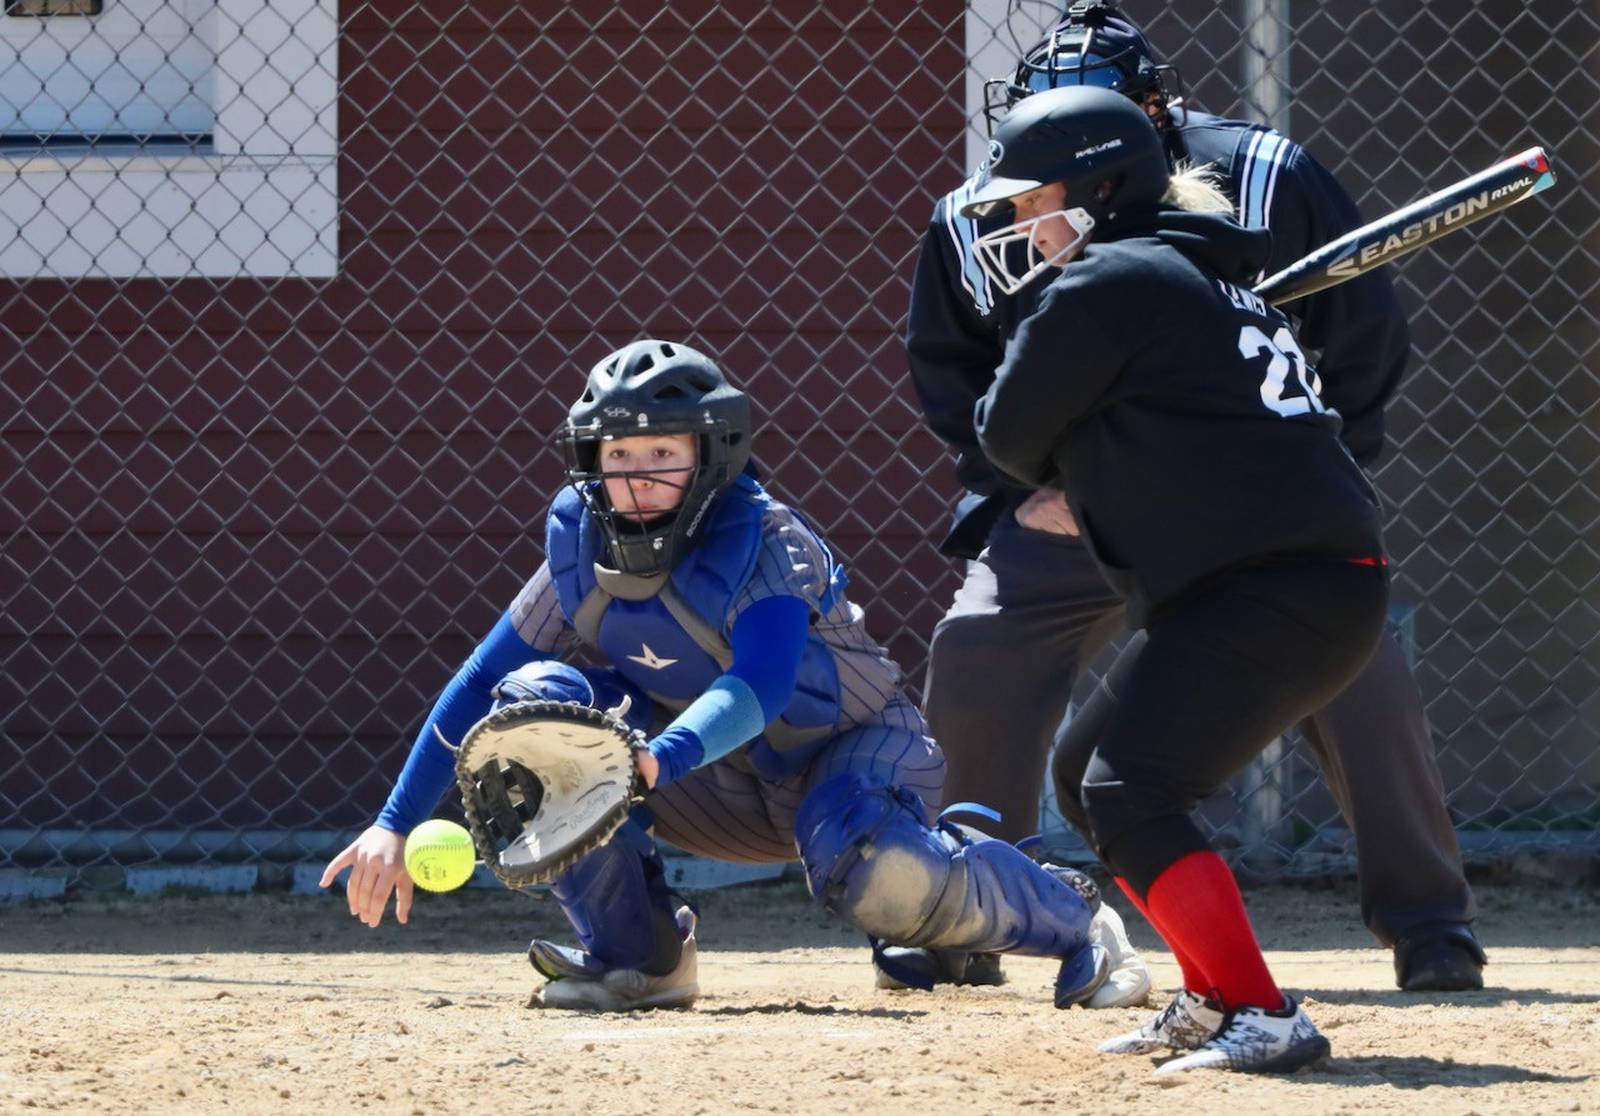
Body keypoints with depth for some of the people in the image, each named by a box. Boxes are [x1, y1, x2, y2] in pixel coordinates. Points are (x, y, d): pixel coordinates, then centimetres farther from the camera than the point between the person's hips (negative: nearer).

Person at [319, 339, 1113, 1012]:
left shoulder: (769, 546, -26)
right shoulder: (580, 551, -10)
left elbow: (758, 689, -43)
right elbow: (480, 683, -4)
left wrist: (657, 760, -61)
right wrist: (396, 824, -10)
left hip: (852, 749, -5)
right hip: (724, 791, 5)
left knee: (876, 873, -39)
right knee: (537, 700, -16)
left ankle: (1063, 915, -6)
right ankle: (636, 956, -8)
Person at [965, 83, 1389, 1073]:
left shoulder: (1104, 287, -7)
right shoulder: (1210, 276, 22)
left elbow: (1010, 436, 1)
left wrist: (1060, 472, 20)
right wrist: (1090, 490, 17)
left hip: (1267, 593, -10)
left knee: (1132, 796, -13)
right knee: (1115, 765, 21)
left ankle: (1264, 1017, -20)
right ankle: (1210, 1000, 25)